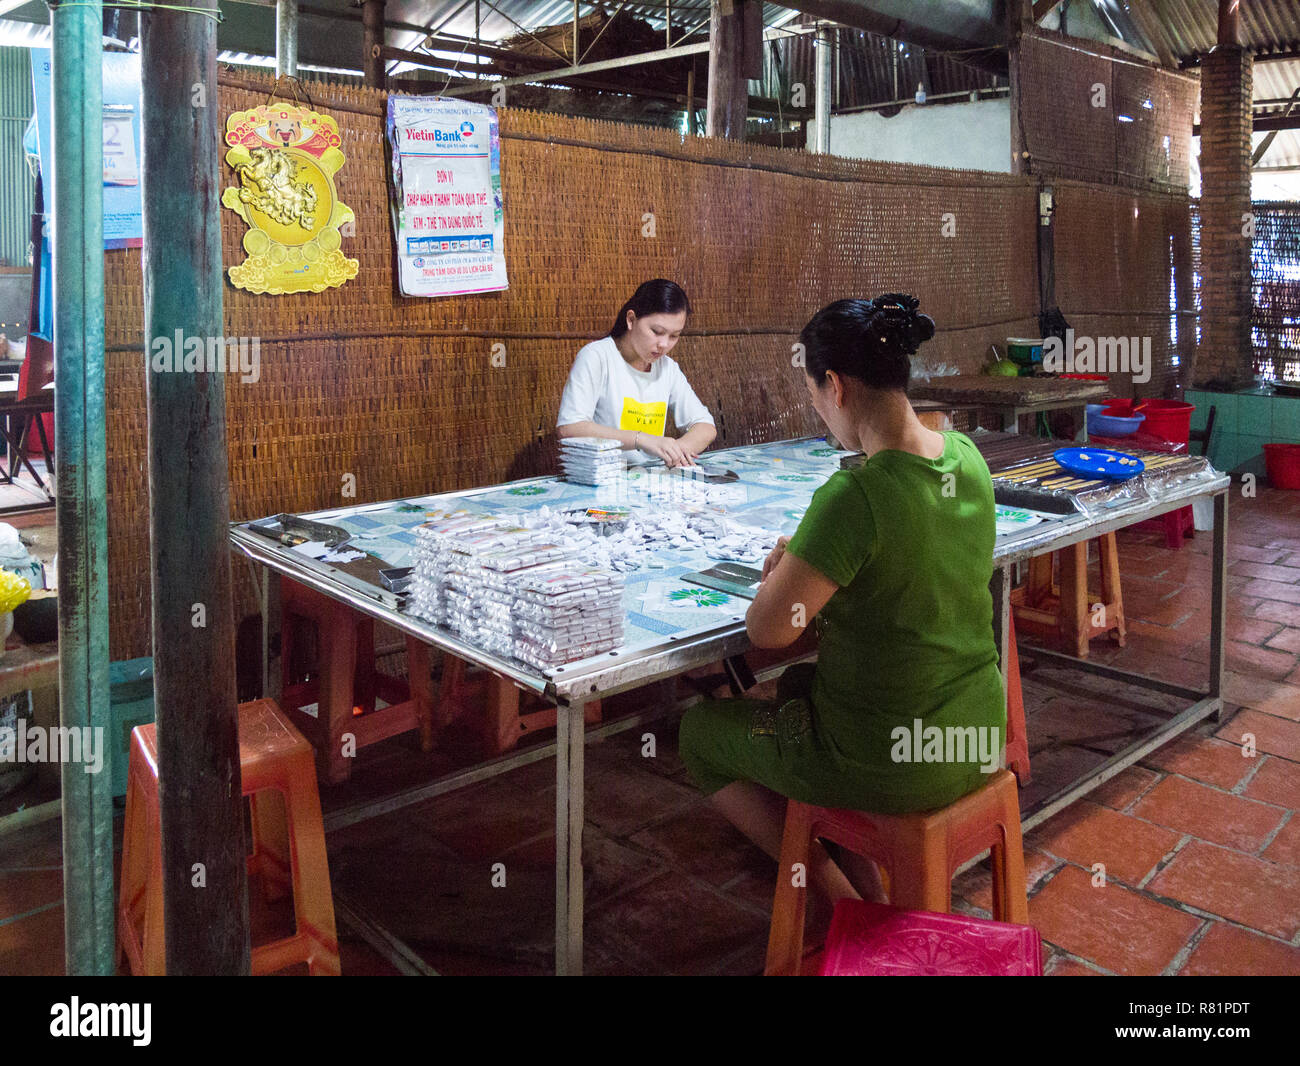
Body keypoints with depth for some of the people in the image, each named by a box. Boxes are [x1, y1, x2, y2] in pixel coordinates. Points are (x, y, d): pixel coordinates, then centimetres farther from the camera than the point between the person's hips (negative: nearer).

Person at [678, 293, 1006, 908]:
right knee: (797, 688, 33)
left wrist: (782, 567, -1)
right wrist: (807, 562, 5)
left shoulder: (855, 494, -29)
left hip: (894, 766, -8)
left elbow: (767, 630, -20)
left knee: (701, 732, 16)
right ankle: (868, 891, 32)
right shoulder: (967, 458, -3)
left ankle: (842, 900, 17)